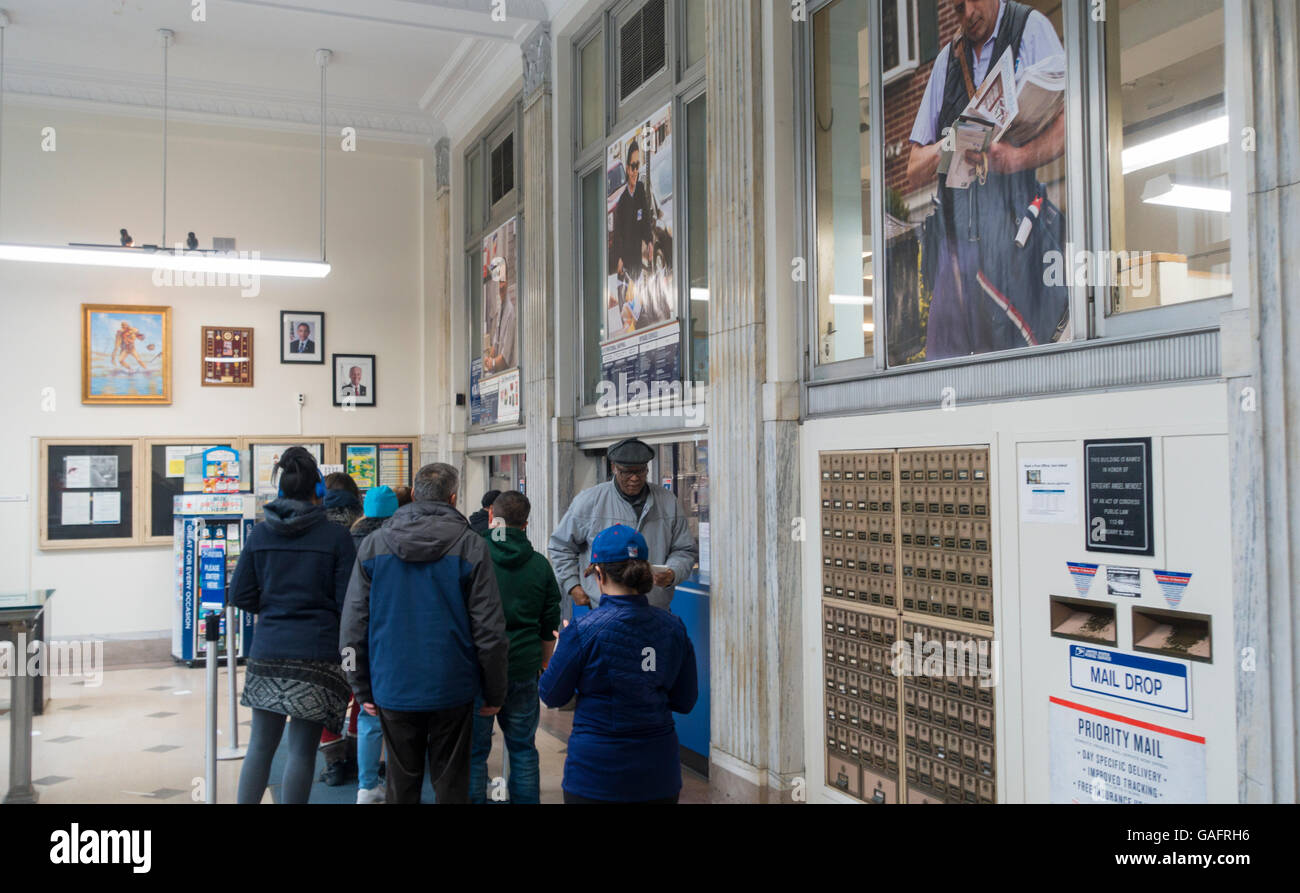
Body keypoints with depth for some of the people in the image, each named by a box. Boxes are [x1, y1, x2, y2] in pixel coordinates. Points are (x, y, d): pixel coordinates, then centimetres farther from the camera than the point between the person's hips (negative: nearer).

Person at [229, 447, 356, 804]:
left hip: (267, 653, 4)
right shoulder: (336, 536, -6)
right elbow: (348, 601, -7)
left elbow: (240, 596, 5)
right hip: (316, 654, -4)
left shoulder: (259, 534, 5)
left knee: (261, 745, 14)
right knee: (302, 750, 3)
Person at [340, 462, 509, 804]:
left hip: (393, 689, 2)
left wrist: (362, 689, 10)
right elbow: (489, 630, -8)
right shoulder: (471, 546, -6)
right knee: (451, 783, 9)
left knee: (402, 782, 14)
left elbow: (353, 625, 2)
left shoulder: (373, 544, 1)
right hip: (452, 689, -2)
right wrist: (495, 693, 2)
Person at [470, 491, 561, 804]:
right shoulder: (540, 564, 2)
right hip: (523, 670, 3)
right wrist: (541, 667, 22)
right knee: (523, 750, 14)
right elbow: (549, 629, 9)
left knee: (473, 751, 8)